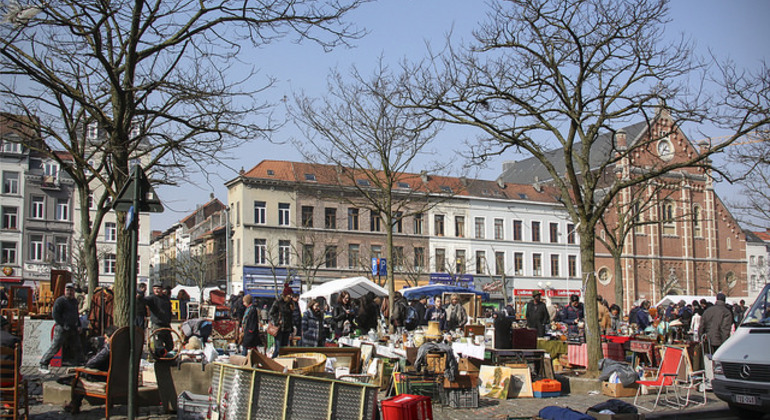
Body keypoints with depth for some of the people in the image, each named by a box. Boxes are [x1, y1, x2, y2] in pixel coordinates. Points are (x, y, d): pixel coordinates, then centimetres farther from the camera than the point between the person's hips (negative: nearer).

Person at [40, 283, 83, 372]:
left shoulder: (75, 301, 16)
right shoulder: (60, 300, -7)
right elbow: (55, 315, -11)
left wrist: (78, 325, 15)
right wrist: (63, 325, -17)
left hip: (73, 329, 7)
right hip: (61, 329, -7)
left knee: (77, 348, 10)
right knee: (54, 347, -8)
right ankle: (43, 365, -1)